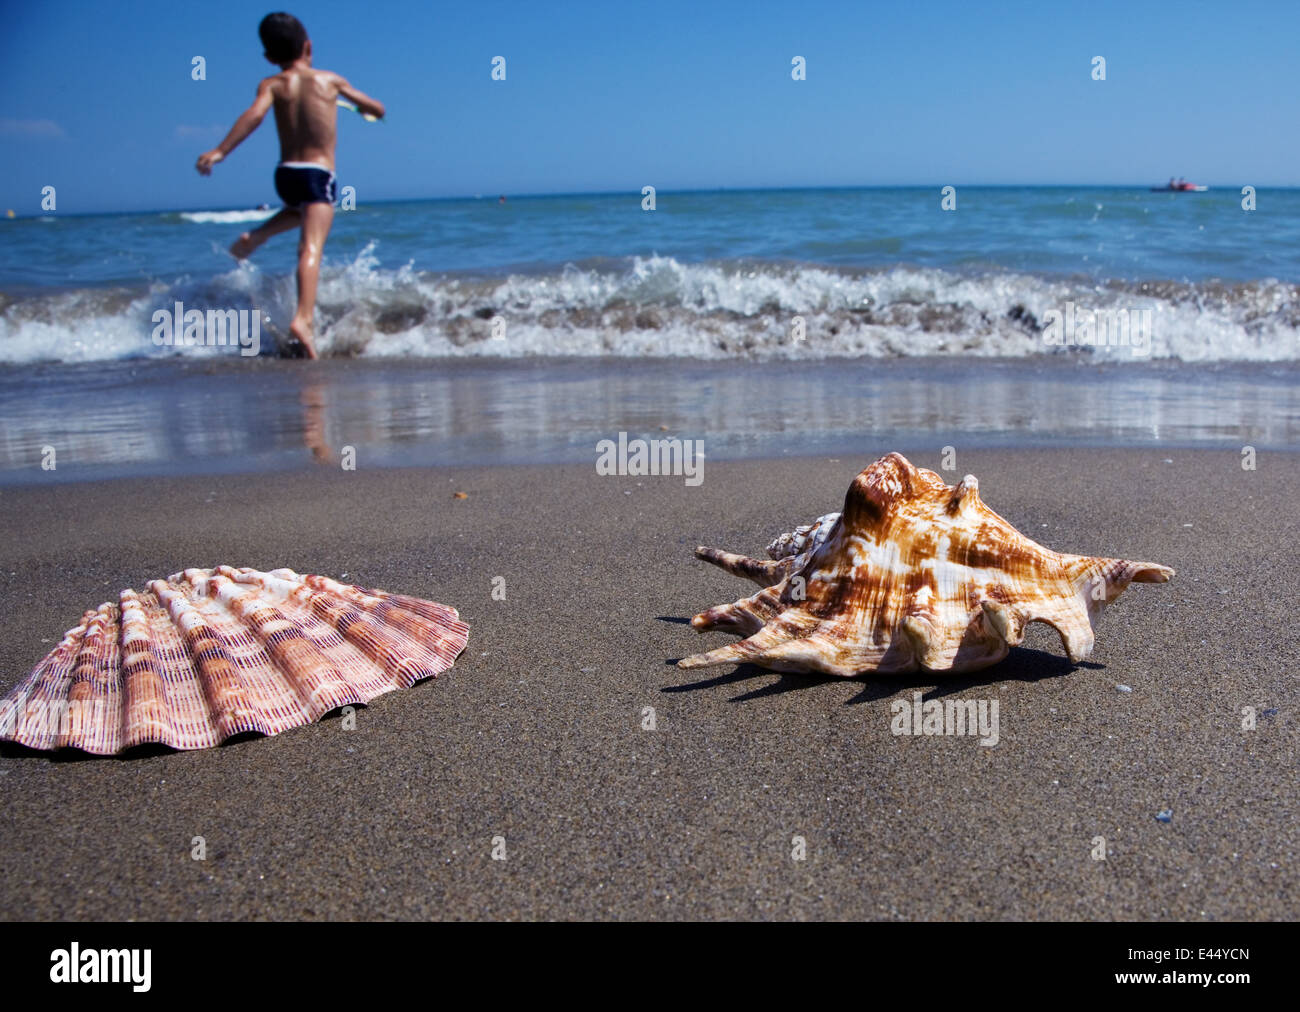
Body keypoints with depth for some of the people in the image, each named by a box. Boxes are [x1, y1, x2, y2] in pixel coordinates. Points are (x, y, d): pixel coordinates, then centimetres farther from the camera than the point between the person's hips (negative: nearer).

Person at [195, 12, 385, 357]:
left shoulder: (272, 85, 5)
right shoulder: (331, 80, 7)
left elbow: (255, 114, -16)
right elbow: (377, 109, 17)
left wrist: (219, 151, -23)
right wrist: (367, 108, 42)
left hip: (284, 174, 4)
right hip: (319, 175, -4)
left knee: (299, 210, 40)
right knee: (311, 248, -19)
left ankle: (256, 236, 21)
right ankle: (303, 319, -39)